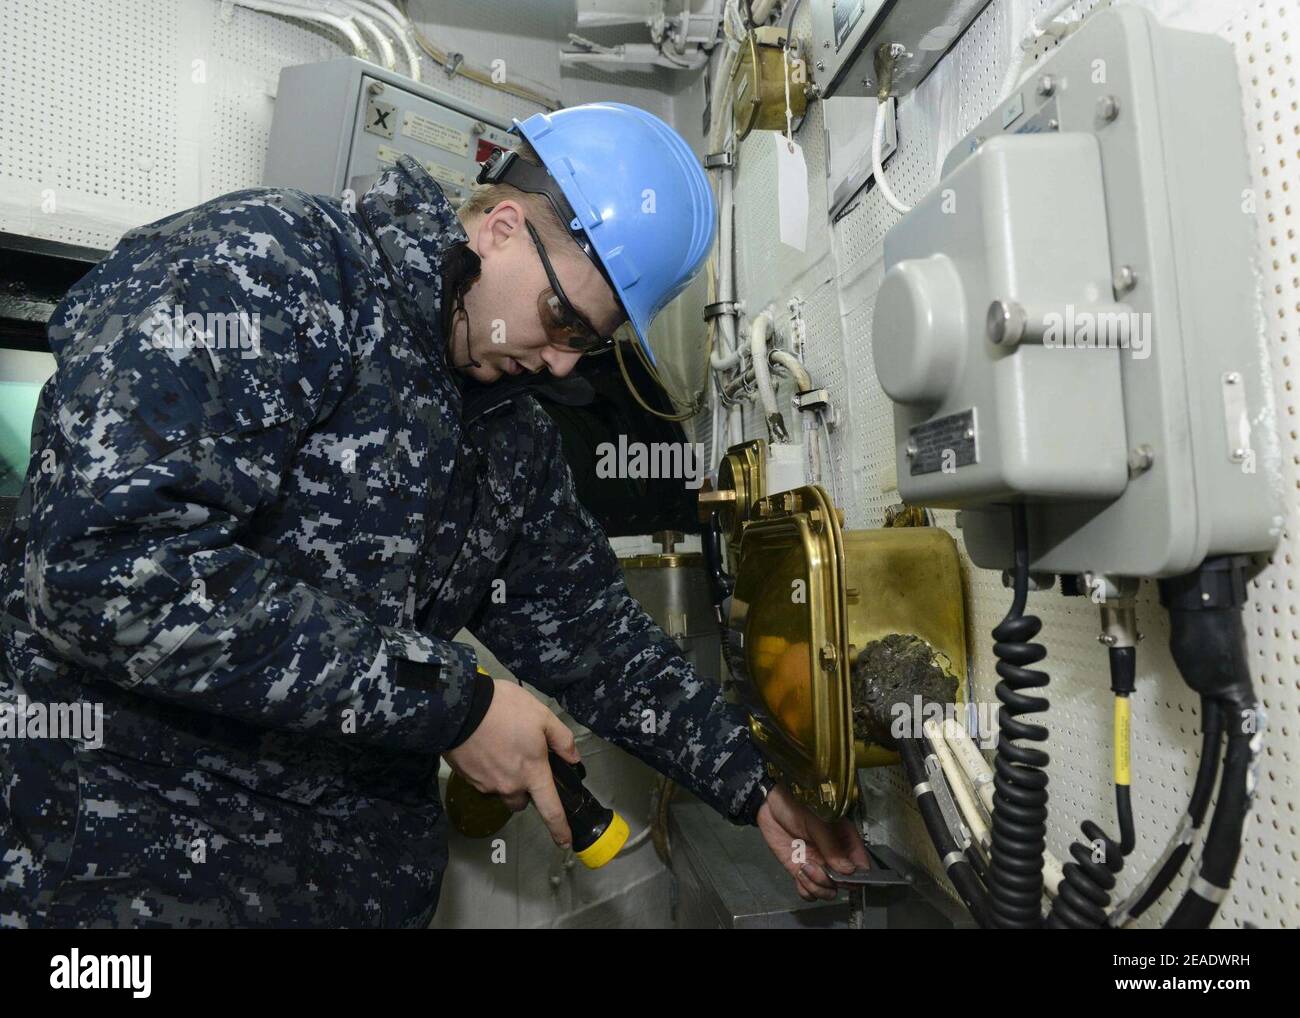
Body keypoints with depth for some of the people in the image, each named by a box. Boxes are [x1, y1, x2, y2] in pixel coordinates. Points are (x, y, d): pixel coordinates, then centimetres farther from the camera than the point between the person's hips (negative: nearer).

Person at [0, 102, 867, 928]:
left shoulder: (516, 437, 5)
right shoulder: (259, 264, -16)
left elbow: (593, 634, 9)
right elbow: (115, 562, -27)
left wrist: (752, 786, 7)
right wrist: (453, 703, -22)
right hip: (125, 854, -6)